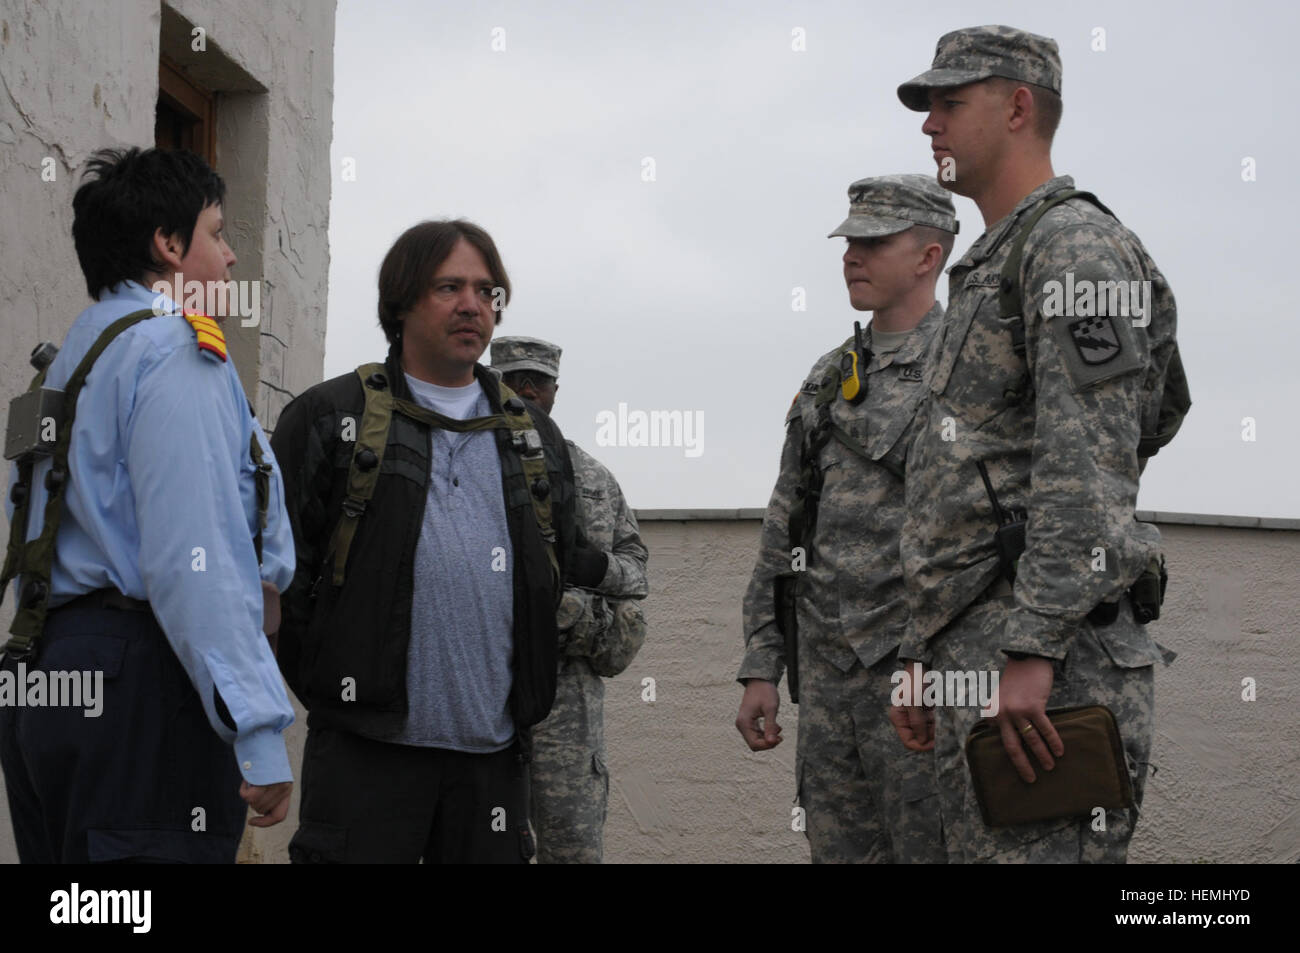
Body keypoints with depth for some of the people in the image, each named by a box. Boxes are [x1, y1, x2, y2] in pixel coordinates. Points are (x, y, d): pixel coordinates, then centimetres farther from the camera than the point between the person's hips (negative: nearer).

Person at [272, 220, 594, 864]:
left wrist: (527, 696, 14)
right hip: (366, 750, -4)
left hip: (495, 751, 4)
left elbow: (574, 578, 22)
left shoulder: (535, 436, 18)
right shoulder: (329, 419, 5)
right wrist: (328, 692, -1)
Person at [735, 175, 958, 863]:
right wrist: (760, 670, 11)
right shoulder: (828, 380, 16)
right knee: (839, 851, 10)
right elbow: (783, 533, 17)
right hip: (828, 675, 7)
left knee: (931, 849, -5)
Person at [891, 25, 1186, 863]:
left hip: (1051, 671, -10)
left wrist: (1032, 650, -24)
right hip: (976, 664, 10)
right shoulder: (989, 274, 25)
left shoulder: (1075, 244, -7)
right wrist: (922, 657, 24)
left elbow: (1088, 470, -18)